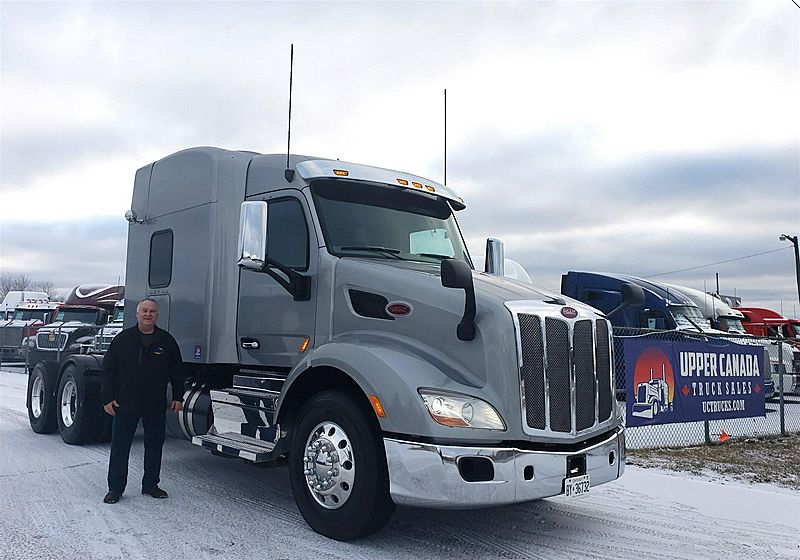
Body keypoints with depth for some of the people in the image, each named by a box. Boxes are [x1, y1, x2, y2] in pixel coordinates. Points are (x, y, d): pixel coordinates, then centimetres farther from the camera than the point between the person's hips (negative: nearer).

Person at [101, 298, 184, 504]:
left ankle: (150, 485, 24)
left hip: (156, 406, 2)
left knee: (154, 445, 11)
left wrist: (178, 397, 5)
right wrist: (108, 398, -3)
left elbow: (177, 371, 10)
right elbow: (108, 370, 2)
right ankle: (115, 488, 16)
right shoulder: (122, 339, 0)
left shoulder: (166, 340, 4)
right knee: (120, 446, 4)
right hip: (125, 404, -2)